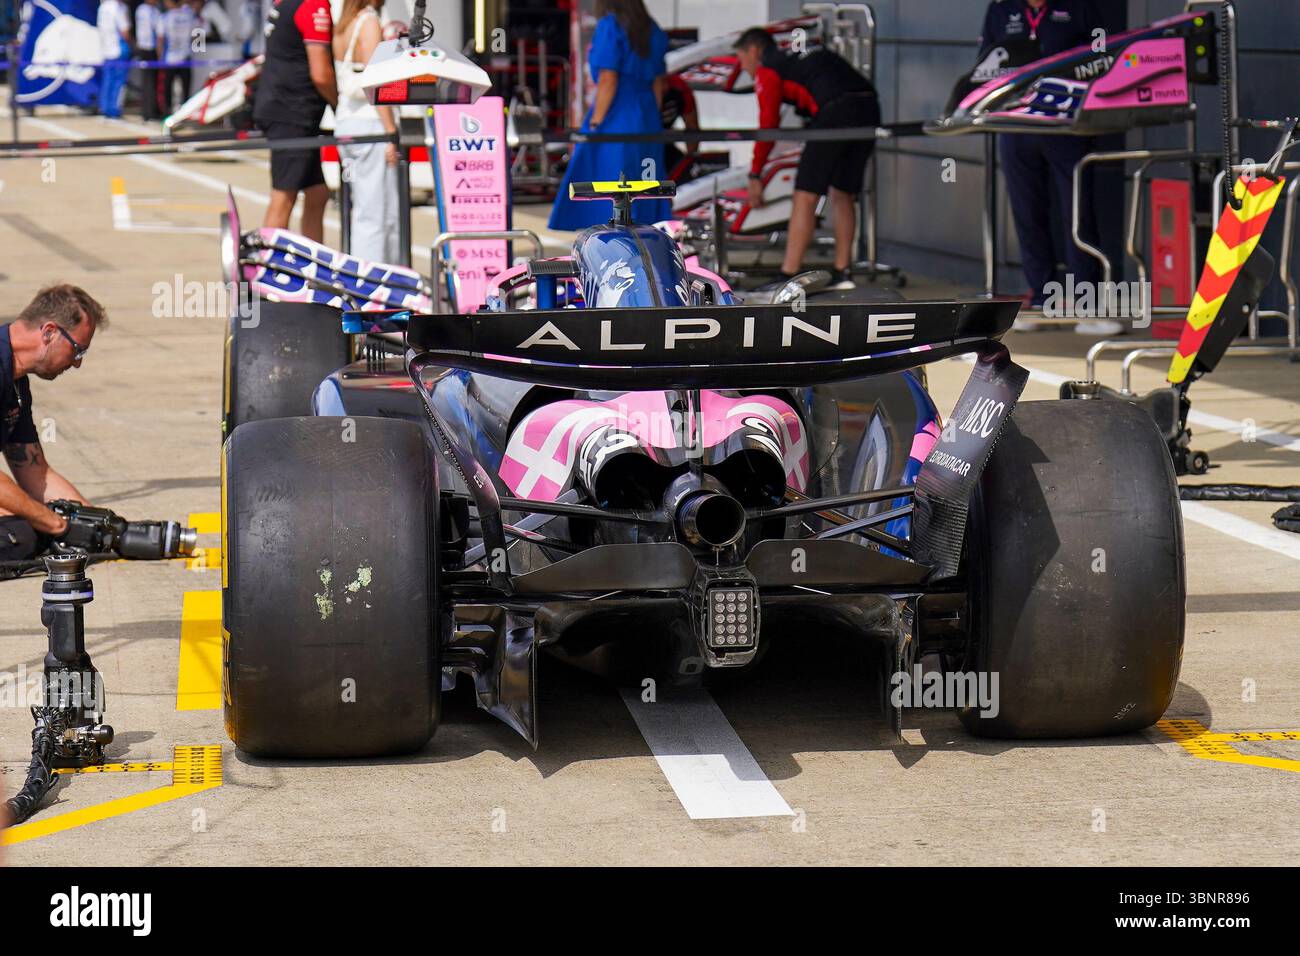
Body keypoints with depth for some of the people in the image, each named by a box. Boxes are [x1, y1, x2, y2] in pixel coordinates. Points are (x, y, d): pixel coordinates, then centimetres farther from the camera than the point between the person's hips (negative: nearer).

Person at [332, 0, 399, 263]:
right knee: (374, 216, -8)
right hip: (369, 123, -9)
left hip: (344, 122, 9)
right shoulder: (369, 22, -9)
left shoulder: (343, 25, 16)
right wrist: (391, 133, -16)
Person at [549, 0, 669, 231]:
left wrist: (594, 125, -10)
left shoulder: (610, 26, -8)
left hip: (617, 119, -7)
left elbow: (608, 81, -14)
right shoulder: (652, 31, 12)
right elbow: (658, 84, 14)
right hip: (647, 121, 7)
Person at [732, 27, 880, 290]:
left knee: (805, 197, -4)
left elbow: (768, 125, 4)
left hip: (835, 112, -8)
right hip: (869, 107, 8)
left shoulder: (768, 71, 12)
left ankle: (788, 277, -7)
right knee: (843, 194, 19)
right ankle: (842, 273, 19)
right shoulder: (803, 58, 35)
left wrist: (755, 174, 8)